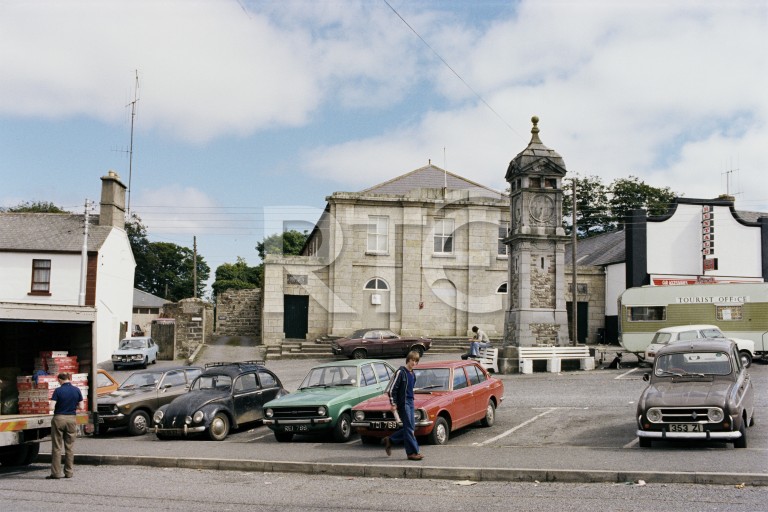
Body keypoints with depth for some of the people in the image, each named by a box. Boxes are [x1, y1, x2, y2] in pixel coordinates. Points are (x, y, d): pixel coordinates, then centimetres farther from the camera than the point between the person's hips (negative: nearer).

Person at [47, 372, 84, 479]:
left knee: (57, 447, 4)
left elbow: (52, 406, -14)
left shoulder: (58, 390, -9)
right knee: (70, 447, 10)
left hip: (59, 418, -3)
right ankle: (69, 472, 11)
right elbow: (81, 406, 2)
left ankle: (56, 473, 6)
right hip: (71, 419, 3)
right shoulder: (77, 390, 0)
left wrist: (60, 406, 7)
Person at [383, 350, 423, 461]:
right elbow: (392, 389, -12)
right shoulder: (401, 372, -11)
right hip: (403, 403, -8)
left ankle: (390, 440, 22)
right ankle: (412, 453, -3)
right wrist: (393, 404, -13)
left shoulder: (412, 374, 14)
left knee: (411, 427, 9)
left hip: (410, 403, 8)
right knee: (409, 428, -7)